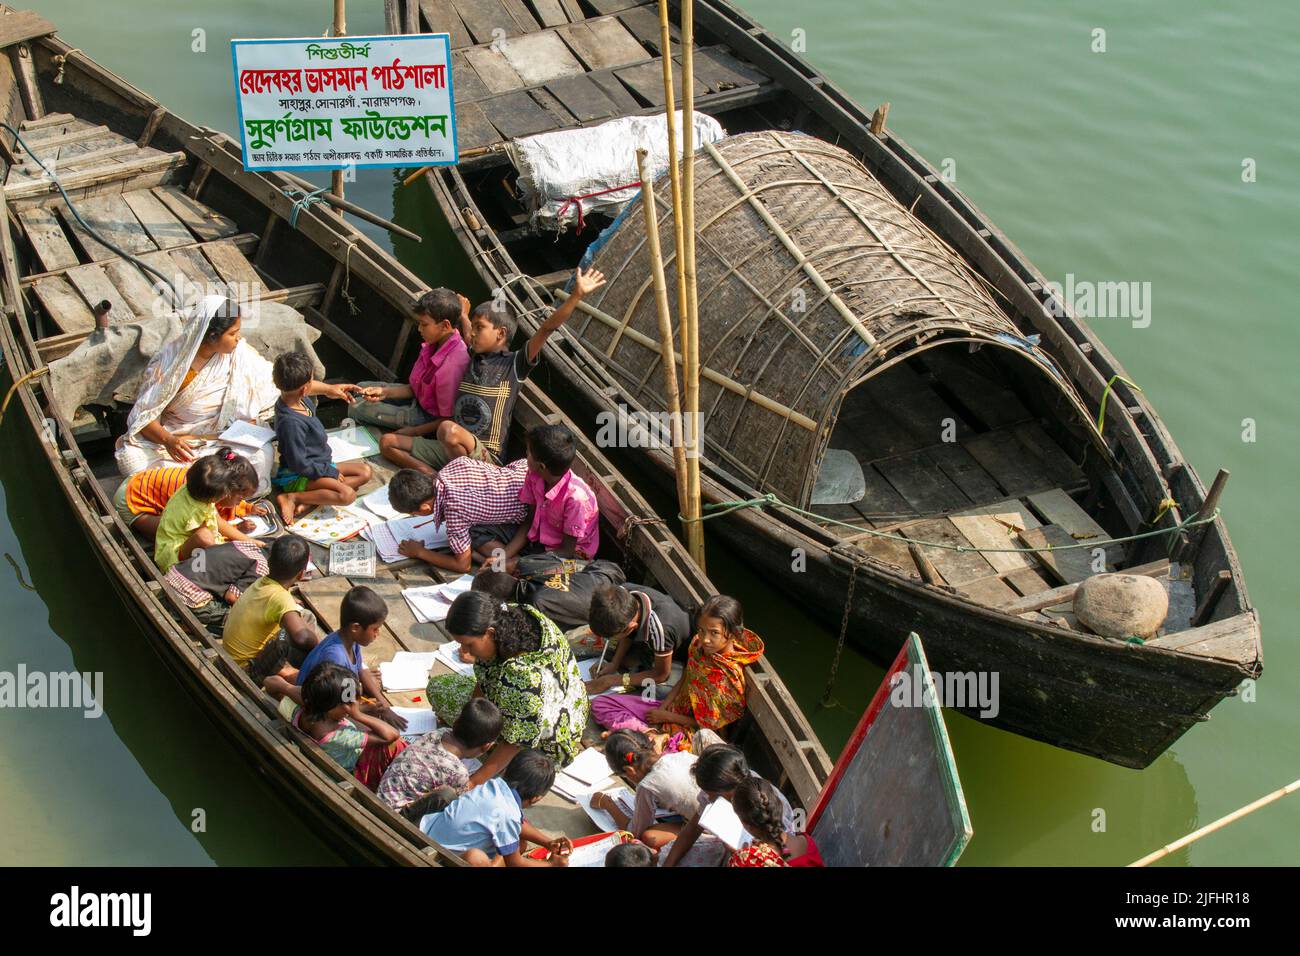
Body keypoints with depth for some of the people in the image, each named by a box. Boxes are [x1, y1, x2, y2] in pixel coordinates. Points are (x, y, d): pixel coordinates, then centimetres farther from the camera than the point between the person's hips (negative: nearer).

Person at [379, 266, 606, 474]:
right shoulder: (471, 357, 13)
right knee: (388, 443, 0)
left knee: (448, 430, -38)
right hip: (449, 449, 7)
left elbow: (546, 329, -15)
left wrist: (577, 295, -23)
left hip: (483, 456, -7)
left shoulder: (514, 364, -5)